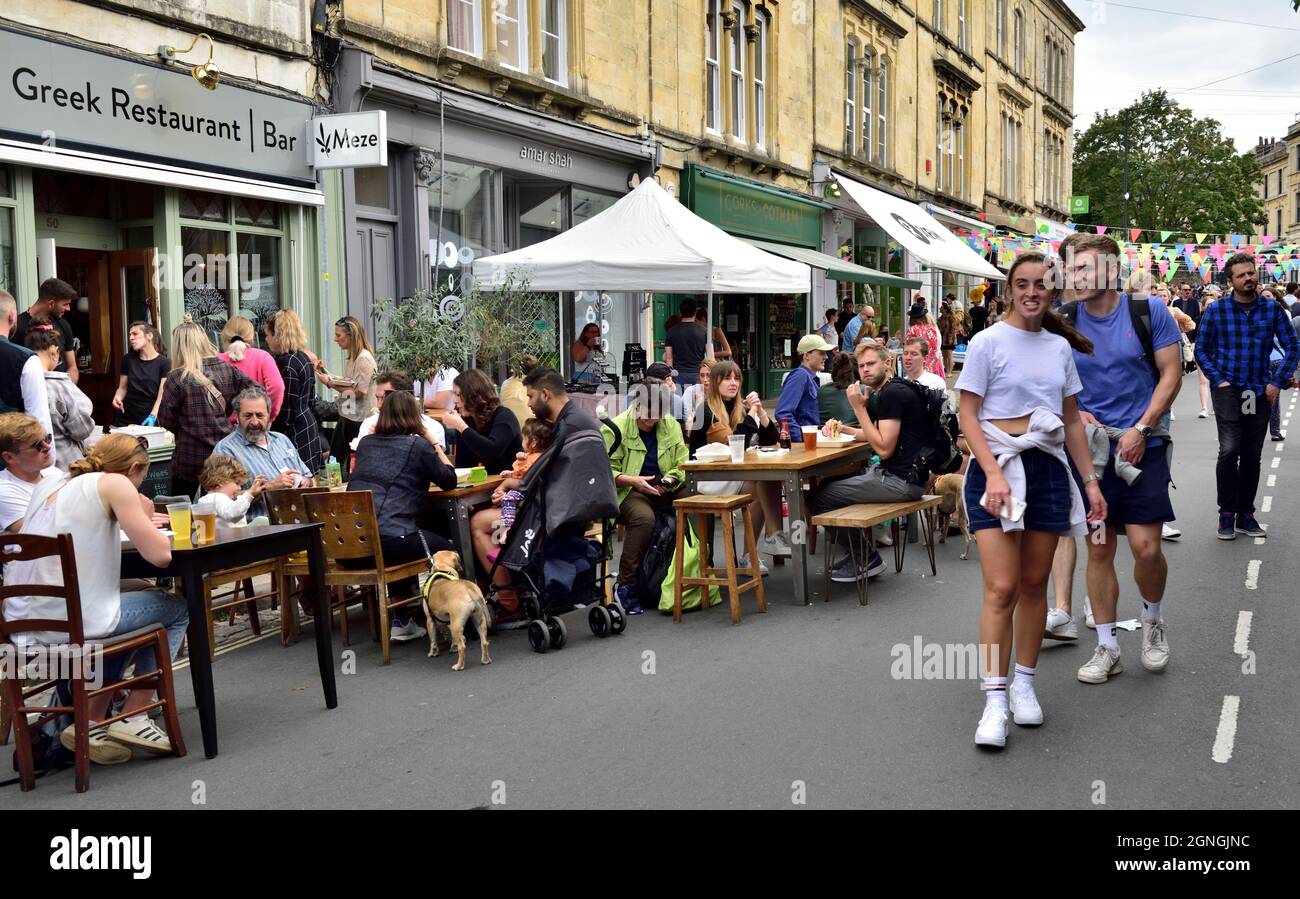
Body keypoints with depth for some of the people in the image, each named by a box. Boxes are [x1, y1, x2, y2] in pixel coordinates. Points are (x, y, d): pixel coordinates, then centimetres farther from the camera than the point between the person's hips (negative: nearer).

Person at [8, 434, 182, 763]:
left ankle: (91, 723, 26)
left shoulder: (50, 483, 16)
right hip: (71, 621, -7)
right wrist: (144, 520, 10)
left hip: (22, 623, 8)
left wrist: (134, 522, 28)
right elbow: (159, 555, -9)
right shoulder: (115, 484, -5)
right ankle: (132, 717, 15)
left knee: (126, 603, 34)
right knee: (177, 608, 17)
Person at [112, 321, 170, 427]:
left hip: (149, 422, -3)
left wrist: (153, 416, -27)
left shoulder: (164, 362, -6)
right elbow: (122, 388, 12)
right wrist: (117, 398, -10)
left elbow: (162, 395, -12)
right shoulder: (128, 359, 5)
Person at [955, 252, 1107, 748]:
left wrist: (1090, 478, 13)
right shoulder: (988, 342, -4)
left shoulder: (1061, 347, 11)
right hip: (997, 466, -4)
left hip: (1049, 468, 5)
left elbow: (1071, 421, 17)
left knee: (1034, 584, 9)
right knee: (1001, 588, -10)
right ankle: (994, 699, -6)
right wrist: (994, 474, -19)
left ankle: (1024, 683, 22)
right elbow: (968, 415, -8)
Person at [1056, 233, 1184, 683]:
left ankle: (1153, 620, 23)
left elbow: (1171, 373, -2)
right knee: (1098, 548, 5)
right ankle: (1106, 647, 16)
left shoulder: (1149, 310, -3)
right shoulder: (1064, 321, 1)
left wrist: (1139, 430, -11)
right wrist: (1073, 413, -10)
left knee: (1146, 547, -8)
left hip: (1142, 444, -2)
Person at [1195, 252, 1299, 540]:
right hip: (1228, 390, -3)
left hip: (1259, 393, 3)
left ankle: (1245, 515, 20)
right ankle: (1226, 514, -4)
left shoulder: (1272, 309, 3)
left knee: (1252, 456, 9)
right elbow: (1201, 350, 4)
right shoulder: (1216, 310, -2)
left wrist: (1277, 382, -2)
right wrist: (1218, 379, -6)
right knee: (1229, 450, -17)